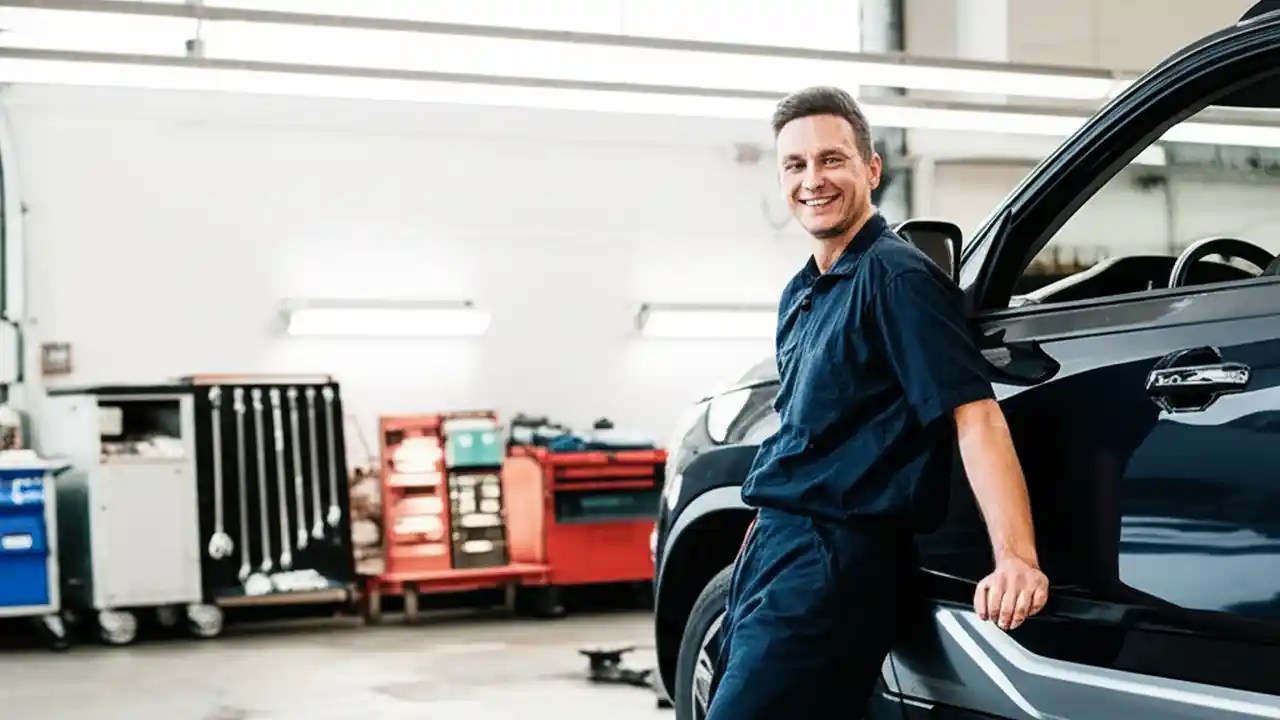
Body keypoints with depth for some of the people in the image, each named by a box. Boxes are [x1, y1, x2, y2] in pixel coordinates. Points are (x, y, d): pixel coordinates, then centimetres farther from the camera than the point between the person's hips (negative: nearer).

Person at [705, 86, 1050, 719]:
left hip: (836, 558, -9)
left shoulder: (896, 276, -11)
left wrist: (1015, 557, -33)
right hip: (773, 547, 9)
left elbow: (973, 414, -21)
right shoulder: (801, 295, 17)